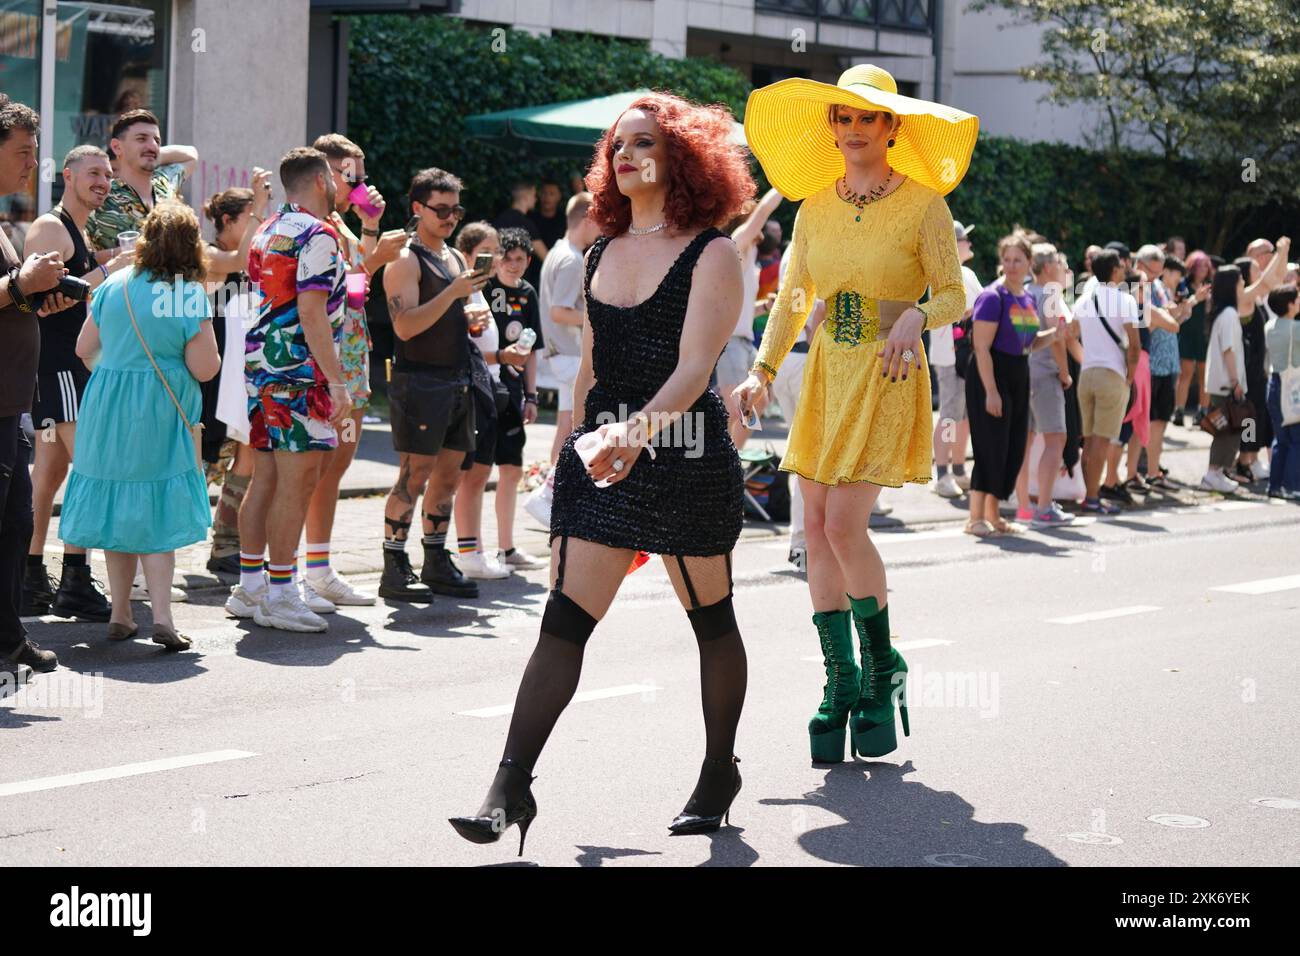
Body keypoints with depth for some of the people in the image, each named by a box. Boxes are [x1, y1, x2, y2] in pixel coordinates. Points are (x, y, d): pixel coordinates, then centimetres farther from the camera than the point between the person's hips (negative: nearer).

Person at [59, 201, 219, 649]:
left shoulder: (115, 285, 2)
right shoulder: (190, 294, -11)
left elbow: (84, 348, 8)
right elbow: (205, 368, -14)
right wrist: (211, 347, 7)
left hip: (108, 410, 4)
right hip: (159, 416, -4)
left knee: (116, 506, 12)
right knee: (156, 515, 1)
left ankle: (120, 614, 18)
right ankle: (161, 616, -7)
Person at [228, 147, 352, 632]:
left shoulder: (266, 232, 16)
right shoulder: (317, 233, -11)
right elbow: (311, 312, -18)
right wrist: (337, 382, -19)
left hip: (260, 362, 9)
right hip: (299, 370, -9)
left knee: (266, 477, 13)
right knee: (298, 480, -7)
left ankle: (249, 586, 17)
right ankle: (279, 597, -6)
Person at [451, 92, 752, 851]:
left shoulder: (711, 254, -7)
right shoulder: (604, 254, 12)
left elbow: (694, 368, -19)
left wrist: (639, 428, -34)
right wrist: (573, 442, 17)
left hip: (686, 454, -5)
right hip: (600, 456, 5)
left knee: (712, 619, 11)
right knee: (563, 622, -5)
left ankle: (720, 773, 29)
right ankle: (511, 789, -9)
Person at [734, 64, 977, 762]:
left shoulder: (923, 204, -4)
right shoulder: (815, 207, 10)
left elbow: (953, 295, -5)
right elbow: (792, 298, 14)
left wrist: (915, 317, -26)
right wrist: (762, 373, 5)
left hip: (887, 378, -5)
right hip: (826, 372, 5)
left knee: (844, 525, -14)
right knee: (815, 528, 0)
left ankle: (882, 671, 6)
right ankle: (841, 683, 9)